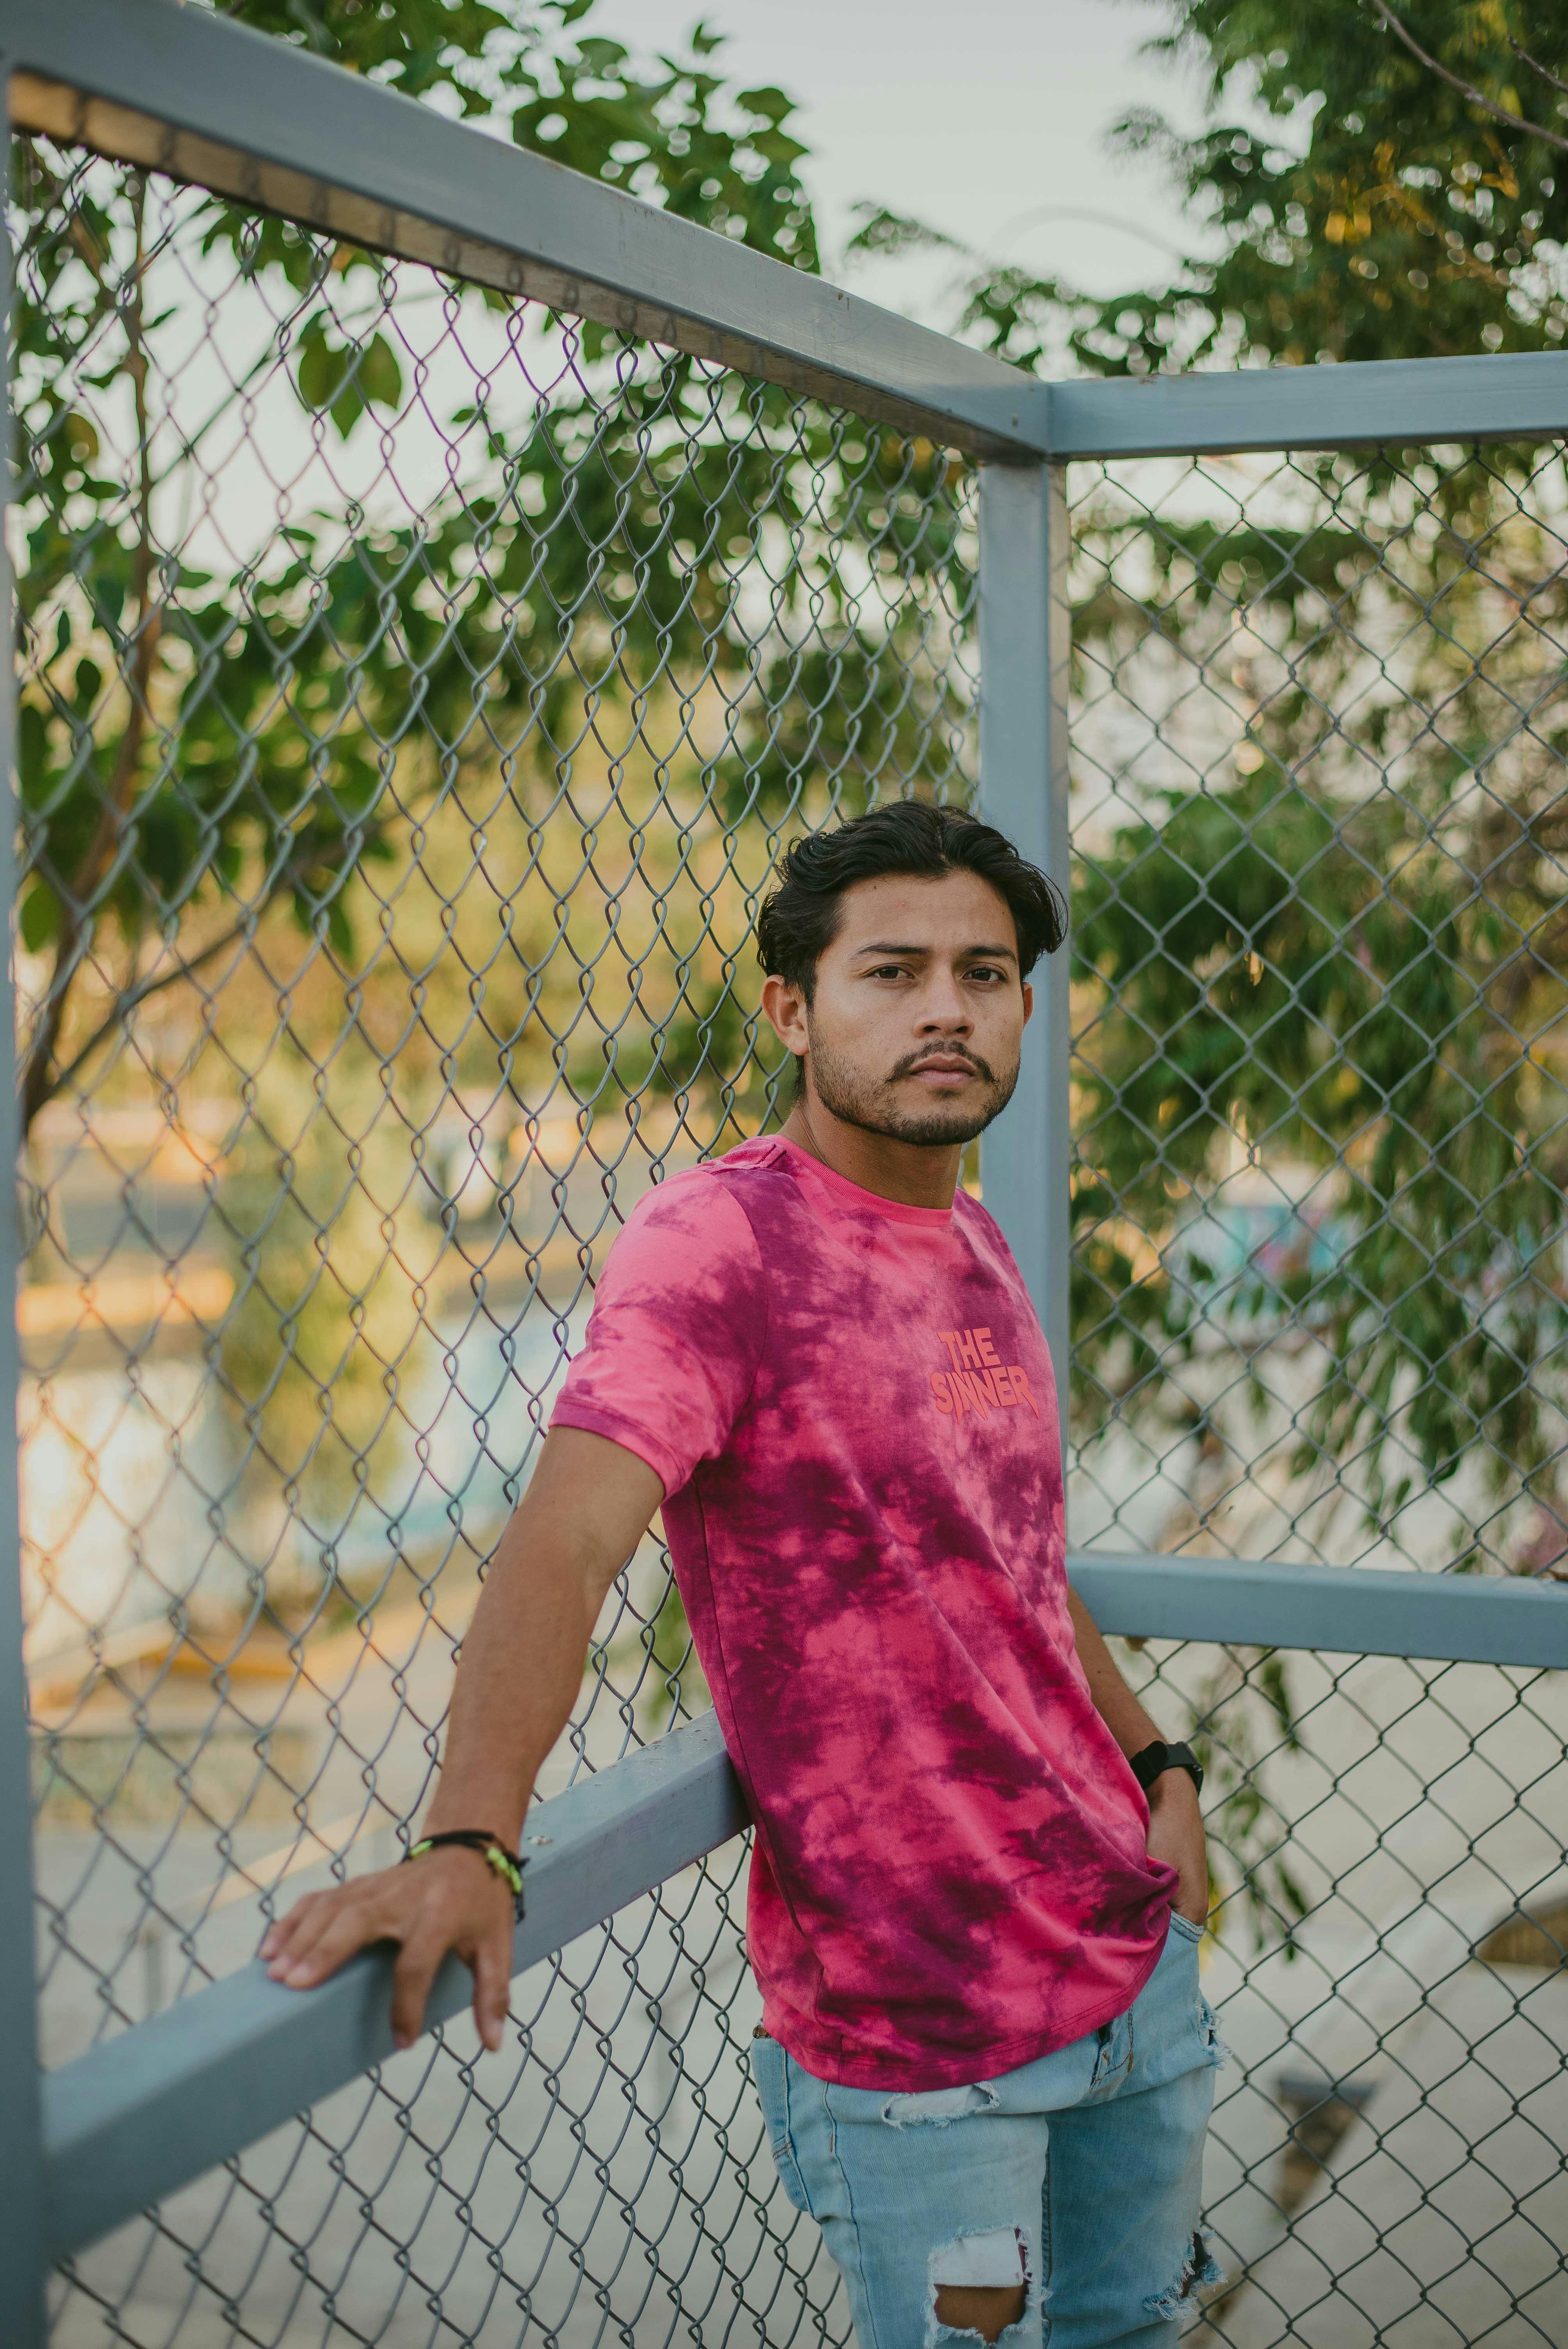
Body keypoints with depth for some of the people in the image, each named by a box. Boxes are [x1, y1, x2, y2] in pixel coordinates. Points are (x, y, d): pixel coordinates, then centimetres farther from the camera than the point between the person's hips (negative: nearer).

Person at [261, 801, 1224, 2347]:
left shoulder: (976, 1247, 8)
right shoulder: (719, 1241, -17)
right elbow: (568, 1535, -31)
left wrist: (1155, 1764, 17)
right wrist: (467, 1842, -44)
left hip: (1136, 1953, 8)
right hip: (914, 2029, -7)